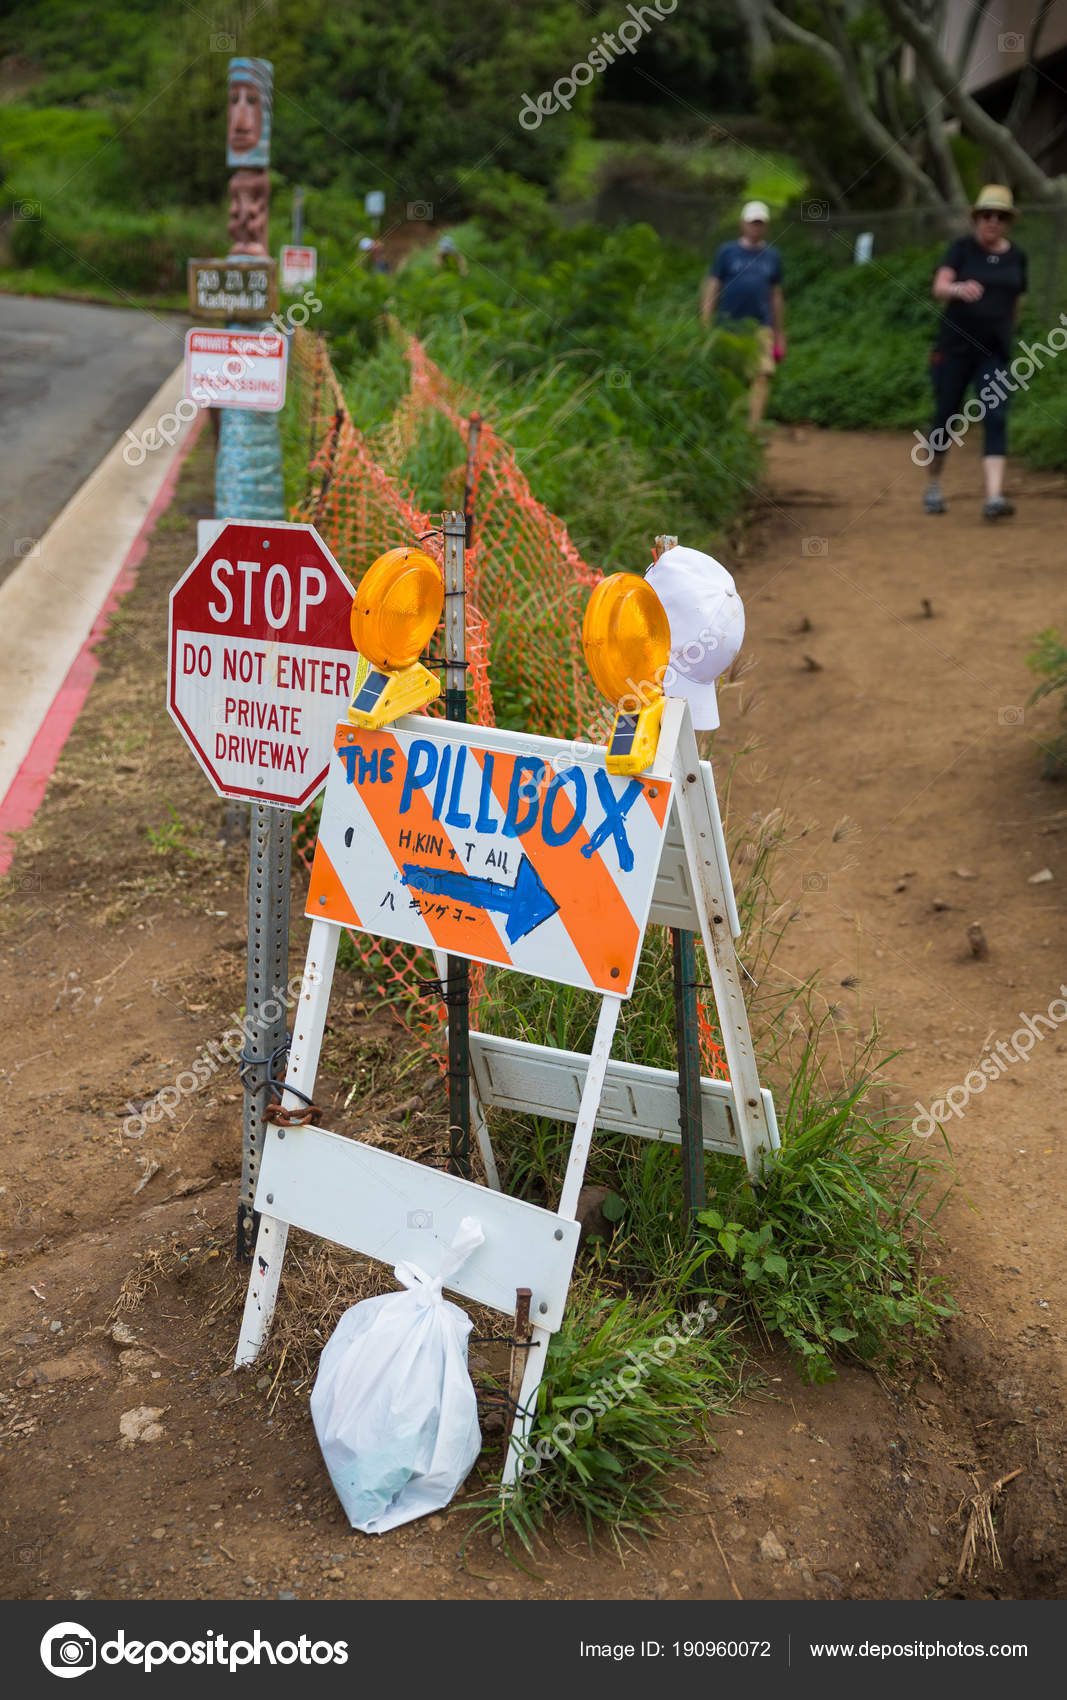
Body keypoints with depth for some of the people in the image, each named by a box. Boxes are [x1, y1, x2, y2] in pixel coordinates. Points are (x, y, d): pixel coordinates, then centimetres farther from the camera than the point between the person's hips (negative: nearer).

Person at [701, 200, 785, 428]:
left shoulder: (772, 256, 13)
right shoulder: (727, 252, 5)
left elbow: (776, 295, 18)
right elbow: (711, 288, 3)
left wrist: (780, 334, 17)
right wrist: (705, 327, -6)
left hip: (761, 327, 1)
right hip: (729, 326, -1)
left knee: (763, 374, -14)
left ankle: (753, 427, -16)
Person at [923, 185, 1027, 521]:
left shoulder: (1017, 257, 6)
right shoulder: (961, 248, -4)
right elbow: (939, 288, -20)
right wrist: (959, 289, -42)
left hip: (994, 353, 2)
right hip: (954, 347, -2)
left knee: (995, 420, -13)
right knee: (946, 419, 6)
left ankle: (994, 497, -22)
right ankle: (932, 487, 27)